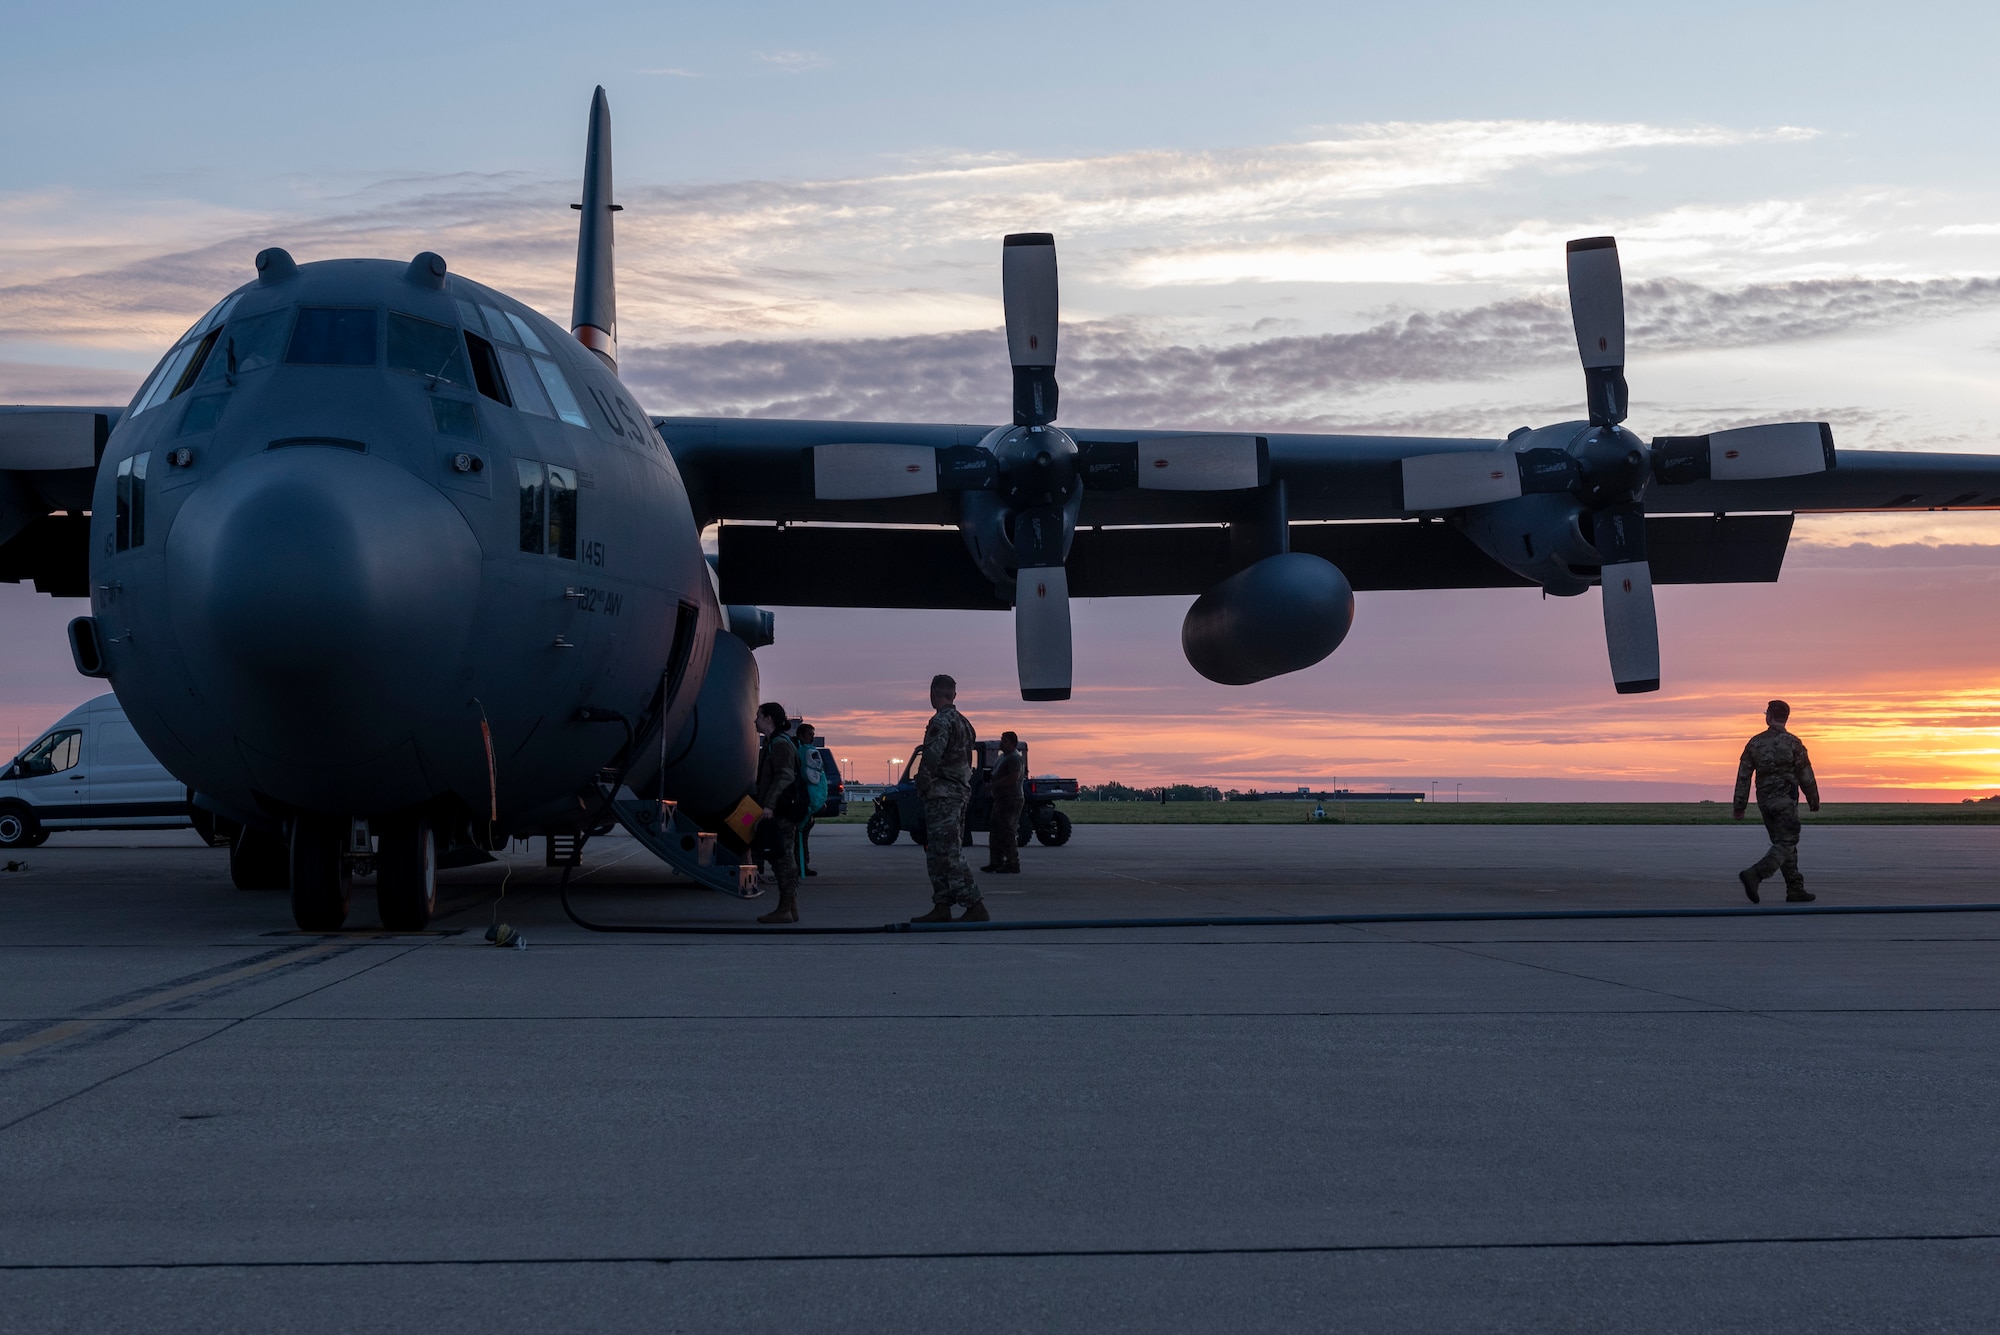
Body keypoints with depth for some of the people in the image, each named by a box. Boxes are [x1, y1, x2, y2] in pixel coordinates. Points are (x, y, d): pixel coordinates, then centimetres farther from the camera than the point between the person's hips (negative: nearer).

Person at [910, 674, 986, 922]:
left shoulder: (941, 721, -13)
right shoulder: (963, 722, 17)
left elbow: (932, 757, -21)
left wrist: (922, 786, -9)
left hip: (942, 796, -10)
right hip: (960, 793, 10)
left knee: (948, 853, -11)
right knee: (943, 852, 13)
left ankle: (975, 907, -14)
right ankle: (942, 908, 12)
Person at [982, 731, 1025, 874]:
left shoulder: (1014, 758, -14)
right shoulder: (1003, 757, 19)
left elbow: (1013, 778, -25)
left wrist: (993, 784, -19)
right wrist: (990, 780, 8)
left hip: (1011, 801, -11)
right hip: (1001, 799, 11)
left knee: (1008, 832, -9)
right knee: (995, 830, 13)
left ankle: (1012, 863, -5)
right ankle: (996, 862, 18)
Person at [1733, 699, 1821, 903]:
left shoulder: (1755, 743, 3)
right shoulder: (1792, 743, -7)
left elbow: (1743, 776, 1)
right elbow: (1806, 775, -3)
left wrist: (1739, 807, 6)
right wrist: (1814, 800, 11)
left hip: (1764, 801, 5)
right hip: (1785, 800, -5)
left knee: (1785, 844, 13)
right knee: (1785, 846, -6)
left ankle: (1795, 889, 12)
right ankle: (1753, 874, -25)